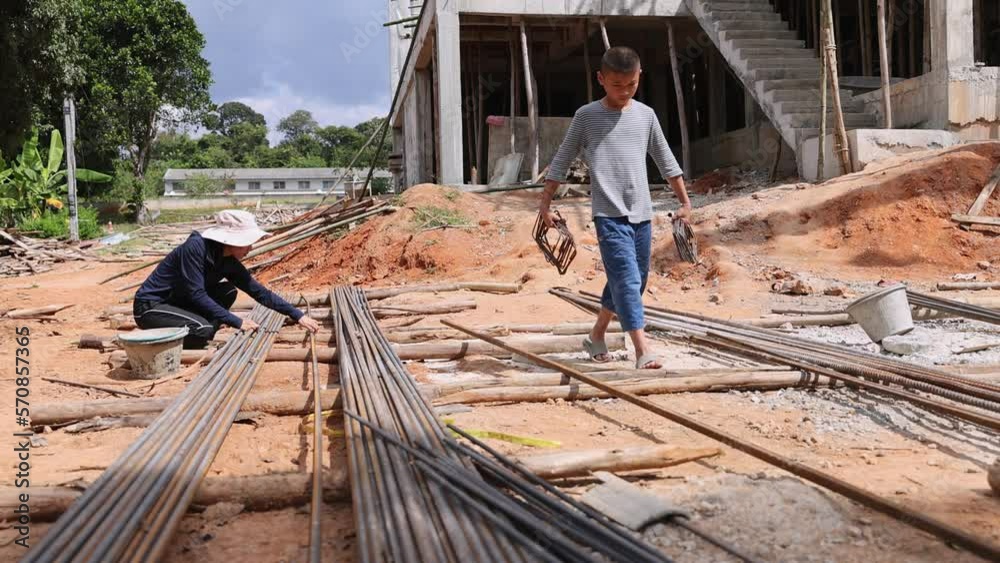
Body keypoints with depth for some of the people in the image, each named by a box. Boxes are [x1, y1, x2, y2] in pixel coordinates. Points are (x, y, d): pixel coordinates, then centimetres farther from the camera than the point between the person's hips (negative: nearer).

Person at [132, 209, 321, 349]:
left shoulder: (229, 262, -4)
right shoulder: (195, 247, -25)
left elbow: (259, 292, -1)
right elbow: (196, 294, -28)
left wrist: (298, 315, -5)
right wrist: (237, 322, -26)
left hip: (178, 304, 8)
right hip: (149, 307, -8)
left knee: (227, 292, -4)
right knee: (203, 328, -29)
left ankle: (200, 342, 3)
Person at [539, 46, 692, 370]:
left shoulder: (645, 115, 9)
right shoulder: (587, 116, -1)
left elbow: (665, 161, 17)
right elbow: (562, 160, 5)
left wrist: (685, 201, 17)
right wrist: (545, 203, 4)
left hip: (641, 214, 5)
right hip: (609, 214, -5)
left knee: (634, 281, 13)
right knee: (627, 280, -16)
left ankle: (597, 335, 31)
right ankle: (643, 352, -18)